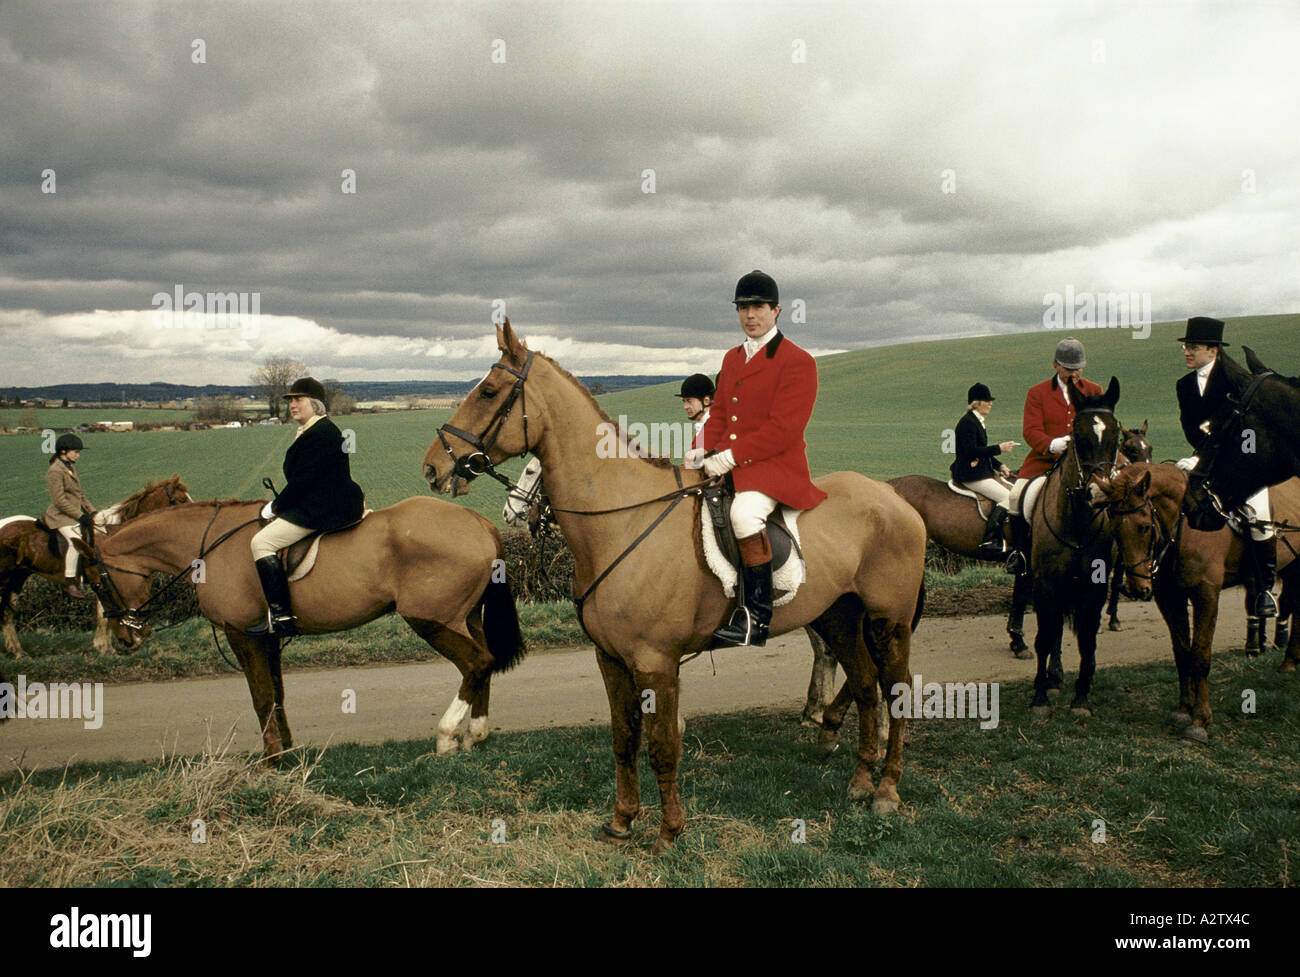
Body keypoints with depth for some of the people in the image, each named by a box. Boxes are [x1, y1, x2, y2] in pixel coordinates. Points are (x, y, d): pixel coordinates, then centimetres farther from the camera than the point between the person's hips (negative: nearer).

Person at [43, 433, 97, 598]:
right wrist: (80, 516, -18)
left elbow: (80, 495, 21)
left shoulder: (71, 468, 15)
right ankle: (69, 583, -27)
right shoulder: (55, 471, -14)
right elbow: (59, 501, -19)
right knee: (75, 540, -29)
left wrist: (92, 512, 10)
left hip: (75, 514, 10)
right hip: (60, 516, -10)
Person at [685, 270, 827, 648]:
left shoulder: (797, 362, -6)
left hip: (775, 465, -8)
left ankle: (757, 619, -28)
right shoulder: (732, 358, 19)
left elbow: (783, 429, -15)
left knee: (744, 512, -36)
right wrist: (702, 449, 1)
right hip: (726, 461, 8)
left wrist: (731, 456, -22)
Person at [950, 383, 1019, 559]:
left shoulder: (977, 421, 18)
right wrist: (999, 448, -19)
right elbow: (971, 451, -24)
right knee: (1007, 497, -16)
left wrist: (999, 466, 14)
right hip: (970, 475, -11)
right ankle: (989, 541, -20)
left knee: (1013, 491, 6)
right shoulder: (967, 423, -14)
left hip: (981, 471, 11)